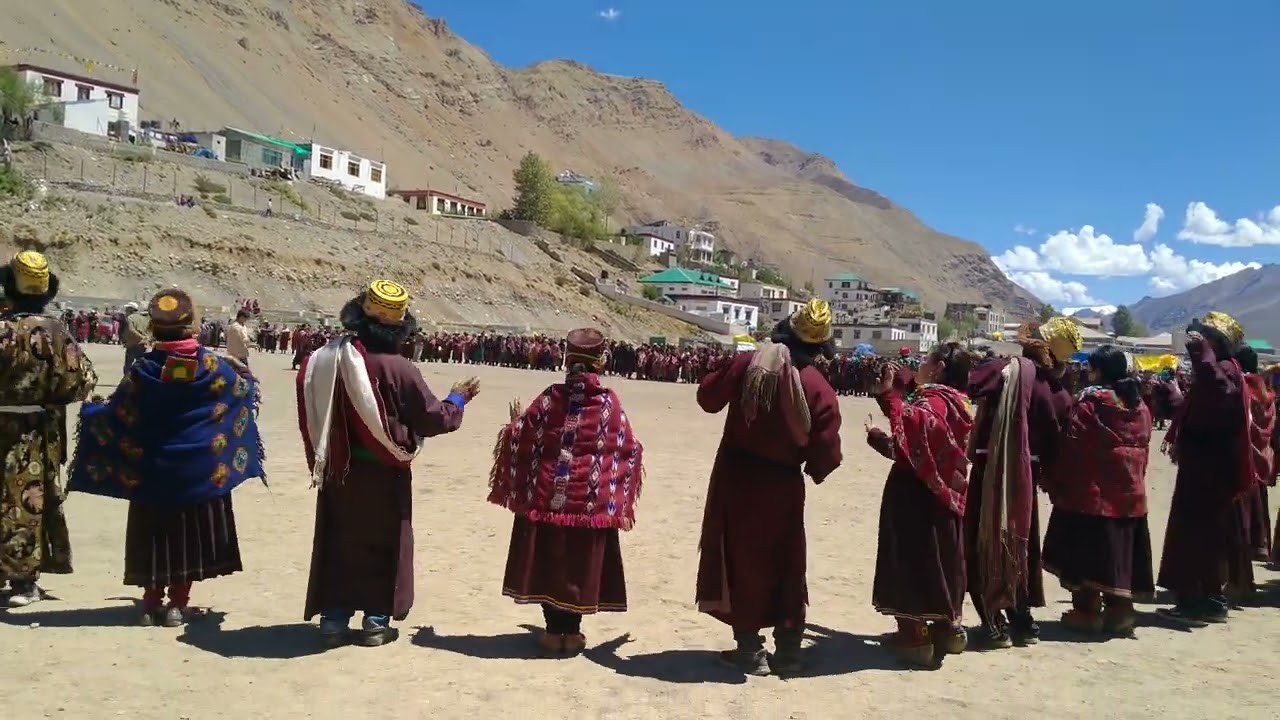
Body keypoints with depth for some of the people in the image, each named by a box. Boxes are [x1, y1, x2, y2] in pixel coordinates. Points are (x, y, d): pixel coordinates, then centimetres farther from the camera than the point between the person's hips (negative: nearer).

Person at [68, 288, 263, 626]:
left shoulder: (142, 370, -10)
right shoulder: (214, 366, -8)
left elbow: (115, 417, -3)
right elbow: (245, 391, 8)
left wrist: (89, 411, 18)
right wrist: (241, 372, 30)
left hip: (154, 471, 0)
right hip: (203, 469, 0)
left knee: (157, 535, 10)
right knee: (191, 535, 8)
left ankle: (152, 603, 15)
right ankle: (177, 604, 9)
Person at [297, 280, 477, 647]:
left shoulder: (321, 360, -4)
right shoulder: (398, 369, -19)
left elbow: (310, 418, 4)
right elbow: (434, 419, -10)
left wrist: (321, 459, 17)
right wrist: (458, 399, 7)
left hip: (337, 470, 4)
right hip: (383, 473, -4)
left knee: (337, 544, 15)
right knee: (382, 545, 10)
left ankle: (333, 620, 20)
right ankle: (376, 622, 15)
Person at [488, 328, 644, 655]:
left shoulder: (551, 397, -6)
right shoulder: (610, 403, -5)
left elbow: (520, 439, 0)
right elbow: (628, 450, 3)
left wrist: (516, 422, 21)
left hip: (547, 495, 0)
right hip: (592, 501, 0)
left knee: (548, 561, 10)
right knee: (580, 564, 10)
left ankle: (554, 631, 17)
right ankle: (572, 632, 16)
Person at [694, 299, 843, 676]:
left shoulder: (746, 364, -10)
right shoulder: (819, 388, -12)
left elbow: (707, 397, 4)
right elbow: (826, 453, -11)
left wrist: (727, 374, 21)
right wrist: (815, 469, 10)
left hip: (737, 478, 1)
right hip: (783, 485, 0)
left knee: (742, 562, 11)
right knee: (786, 566, 16)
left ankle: (750, 649, 15)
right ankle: (788, 650, 22)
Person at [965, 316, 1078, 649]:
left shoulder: (1008, 370, -13)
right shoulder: (1059, 394, 3)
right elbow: (1054, 449, 7)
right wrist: (1040, 474, 20)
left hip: (992, 473, -5)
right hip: (1026, 477, 6)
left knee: (985, 546, 4)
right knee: (1019, 545, 19)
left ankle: (996, 625, 3)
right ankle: (1022, 621, 27)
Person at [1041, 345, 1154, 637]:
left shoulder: (1089, 401, -13)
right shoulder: (1140, 405, 7)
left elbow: (1072, 448, -13)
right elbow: (1143, 450, 12)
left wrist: (1055, 483, -4)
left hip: (1089, 490, -6)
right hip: (1129, 491, 6)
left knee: (1088, 549, 2)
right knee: (1119, 549, 12)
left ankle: (1087, 611, 6)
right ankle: (1120, 611, 17)